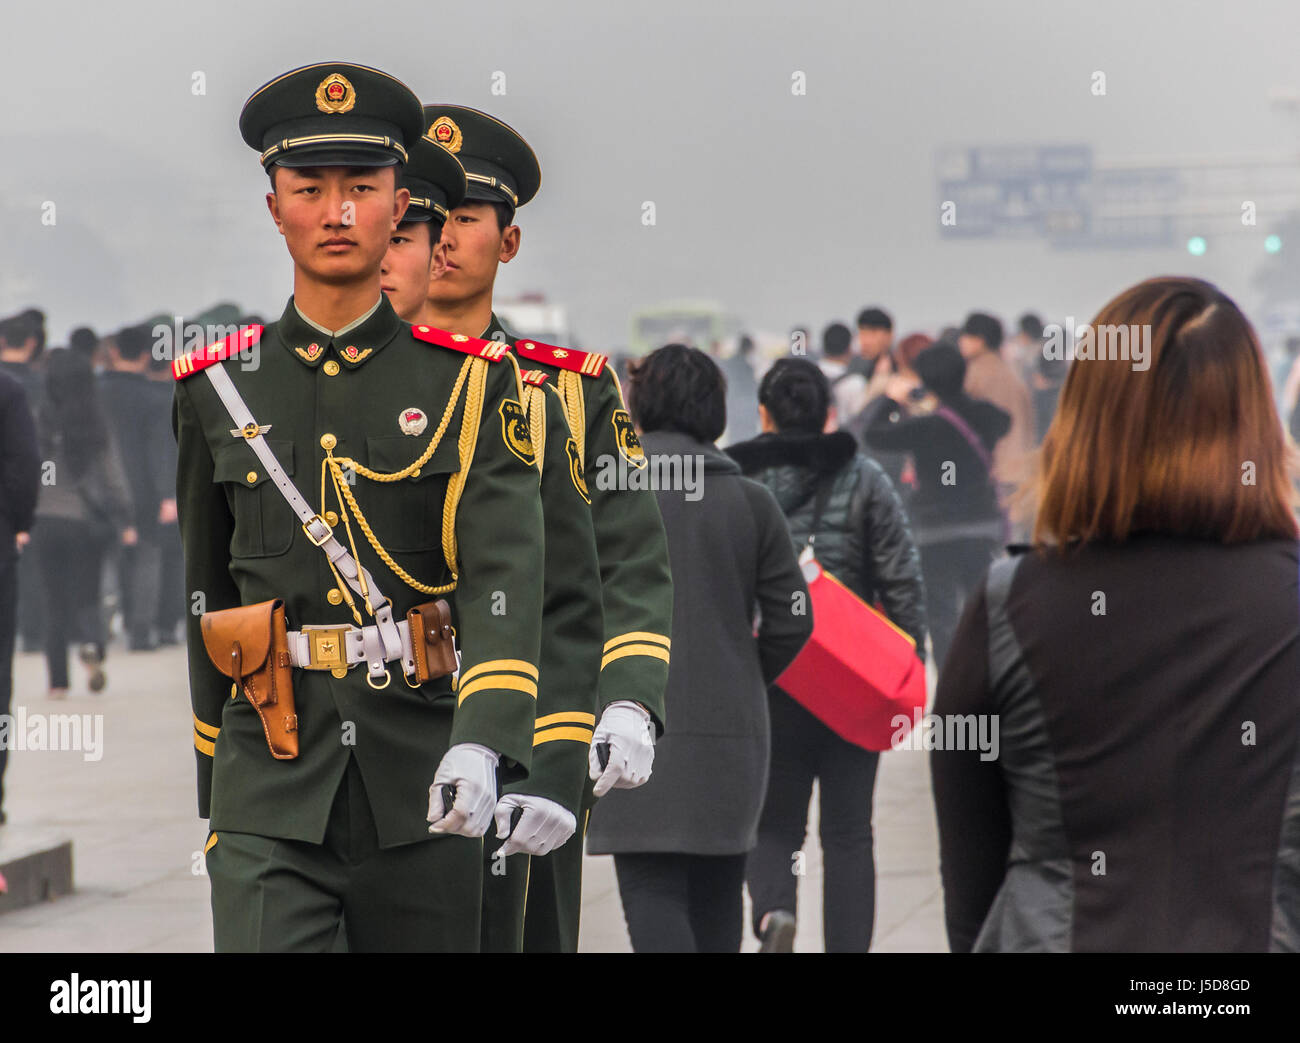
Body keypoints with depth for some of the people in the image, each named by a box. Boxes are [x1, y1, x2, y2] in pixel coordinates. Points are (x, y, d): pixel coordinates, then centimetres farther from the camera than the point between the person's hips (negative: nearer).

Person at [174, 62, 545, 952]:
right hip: (270, 795, 0)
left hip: (423, 791, 0)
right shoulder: (216, 389, 8)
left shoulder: (470, 384, 2)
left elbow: (504, 577, -11)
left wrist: (483, 744, -28)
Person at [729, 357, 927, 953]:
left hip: (765, 681, 0)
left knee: (773, 824, 11)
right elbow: (902, 580, -2)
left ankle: (774, 911, -18)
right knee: (848, 834, 8)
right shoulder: (863, 480, 0)